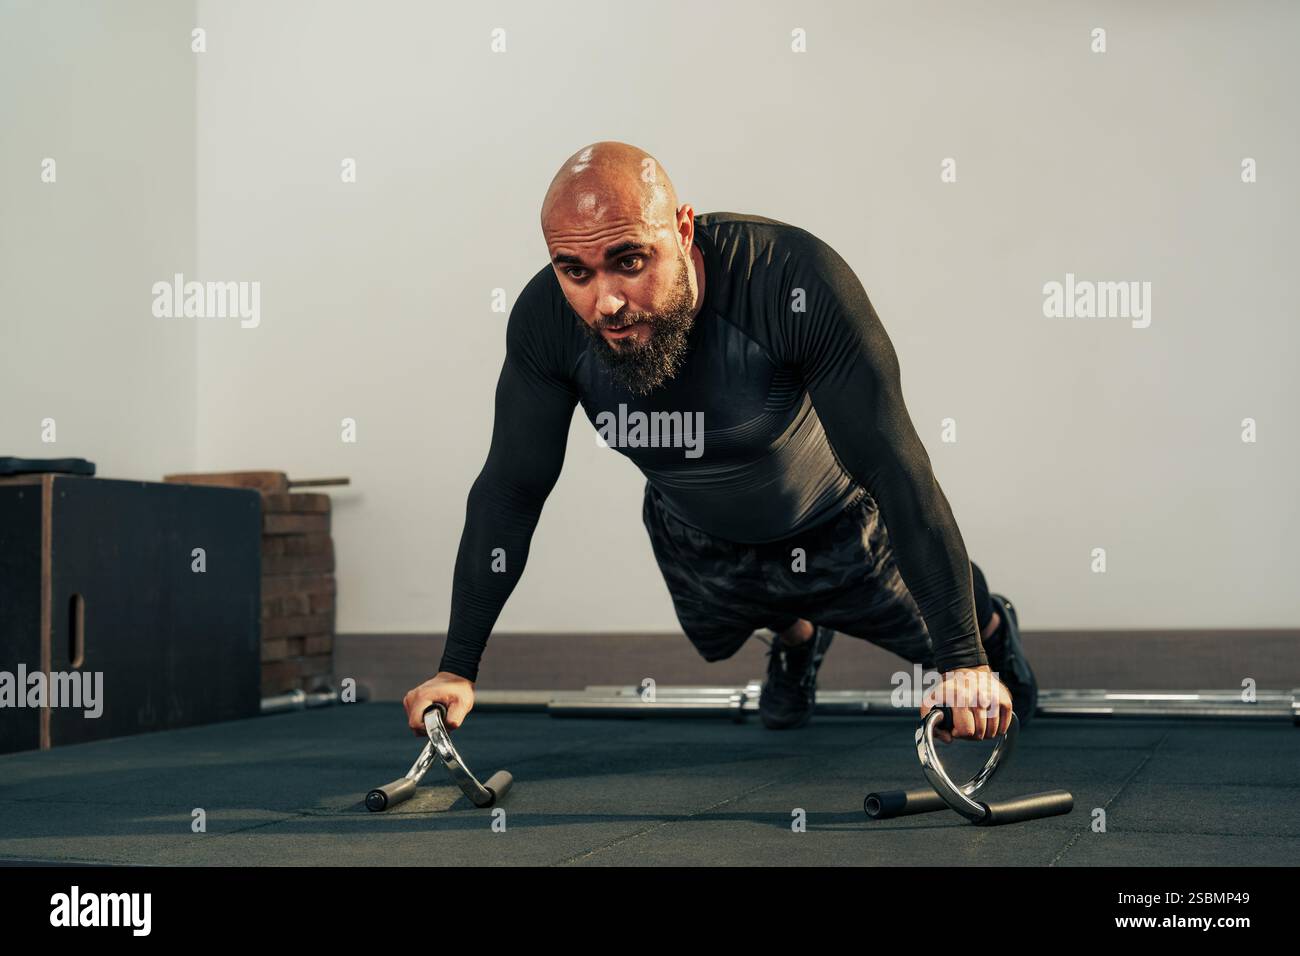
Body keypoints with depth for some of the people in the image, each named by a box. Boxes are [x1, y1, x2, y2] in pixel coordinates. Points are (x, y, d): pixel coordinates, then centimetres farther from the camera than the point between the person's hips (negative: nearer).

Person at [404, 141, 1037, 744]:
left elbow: (897, 469, -38)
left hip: (841, 533, -3)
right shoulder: (545, 321, -28)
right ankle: (795, 636, 61)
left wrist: (966, 661, -40)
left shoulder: (795, 283, -40)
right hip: (699, 548, 3)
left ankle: (992, 630, 50)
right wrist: (456, 668, -17)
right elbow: (511, 489, -16)